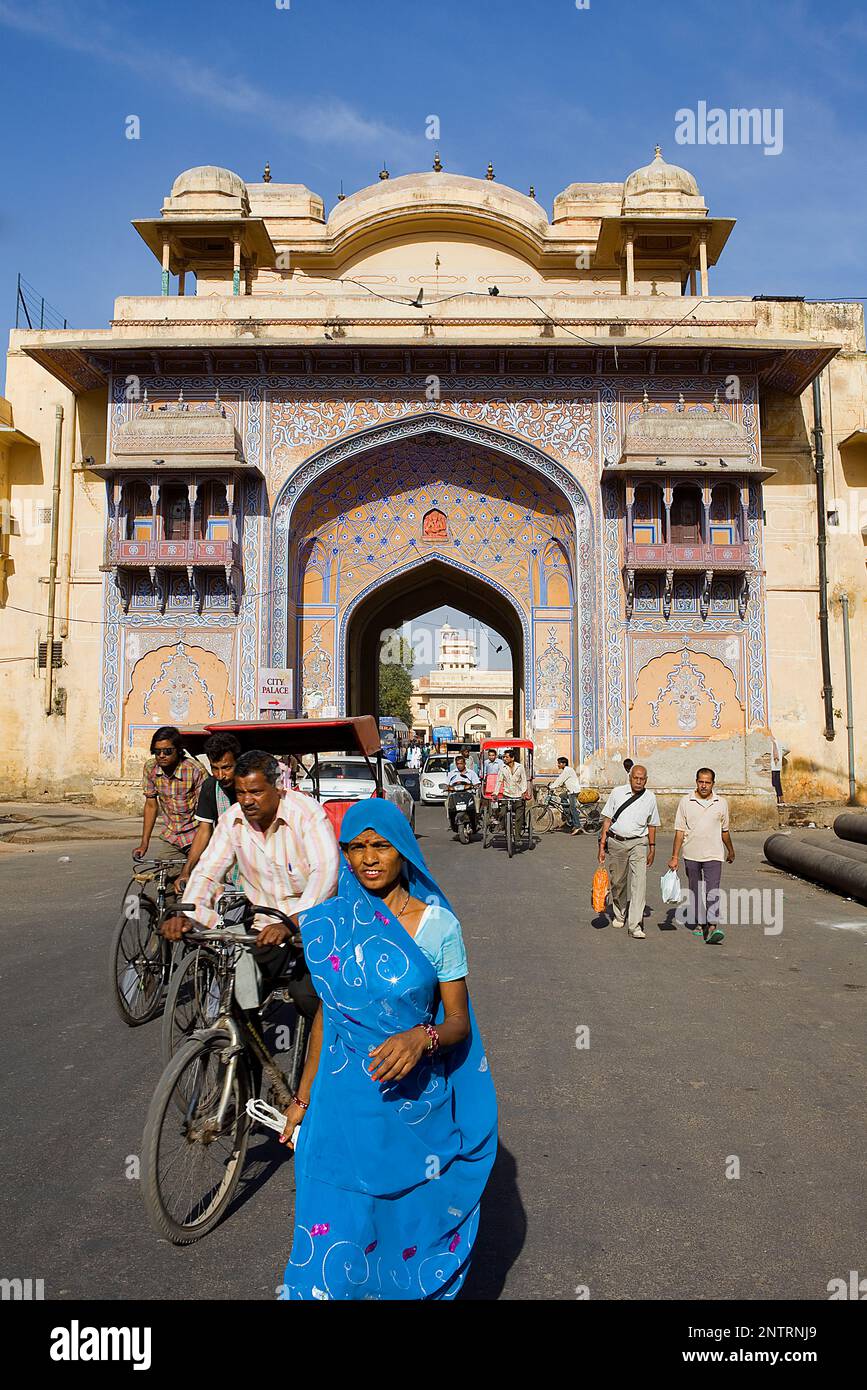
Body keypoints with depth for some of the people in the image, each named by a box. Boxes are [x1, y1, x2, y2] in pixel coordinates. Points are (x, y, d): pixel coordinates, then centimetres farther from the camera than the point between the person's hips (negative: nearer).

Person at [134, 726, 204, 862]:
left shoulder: (196, 771, -20)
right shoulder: (150, 768, -4)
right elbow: (151, 805, 7)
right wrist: (144, 843, 5)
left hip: (194, 837, -4)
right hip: (170, 837, 4)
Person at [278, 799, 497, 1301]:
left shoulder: (437, 923, -9)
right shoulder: (330, 922, -2)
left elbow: (458, 1020, -5)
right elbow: (327, 1015, 8)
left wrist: (422, 1037, -26)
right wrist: (304, 1096, 11)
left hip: (418, 1102, -1)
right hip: (344, 1102, 1)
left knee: (415, 1227, 13)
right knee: (339, 1229, 6)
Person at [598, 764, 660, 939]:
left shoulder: (650, 798, 3)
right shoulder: (617, 793, 0)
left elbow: (652, 825, 13)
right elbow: (607, 819, 2)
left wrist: (652, 847, 11)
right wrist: (602, 844, -2)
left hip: (638, 843, 0)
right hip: (616, 841, 1)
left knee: (639, 882, -13)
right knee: (618, 882, 13)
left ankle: (635, 925, -12)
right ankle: (618, 915, 37)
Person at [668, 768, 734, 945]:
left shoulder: (721, 803, 4)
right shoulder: (685, 802, 0)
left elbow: (724, 831, 17)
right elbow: (679, 831, 0)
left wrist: (730, 851, 27)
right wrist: (675, 857, -3)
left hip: (713, 855, -1)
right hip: (691, 855, 1)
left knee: (713, 891, -12)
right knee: (695, 890, 12)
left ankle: (713, 927, -20)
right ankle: (699, 923, 26)